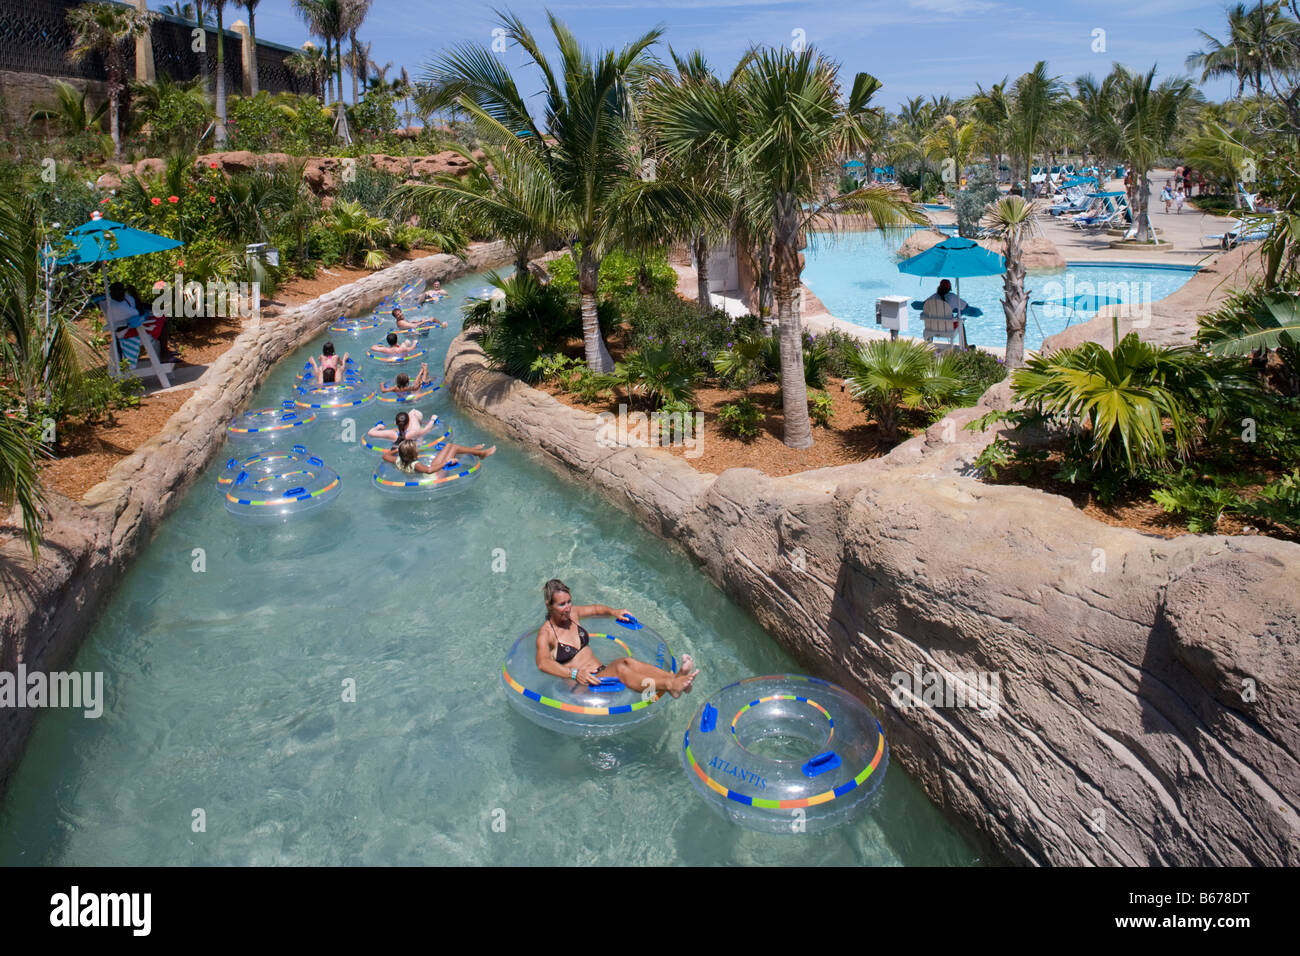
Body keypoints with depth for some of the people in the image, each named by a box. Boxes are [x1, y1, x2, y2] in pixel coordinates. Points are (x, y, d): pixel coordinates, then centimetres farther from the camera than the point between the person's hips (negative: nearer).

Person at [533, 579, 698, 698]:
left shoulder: (572, 614, 12)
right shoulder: (545, 634, -10)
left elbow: (595, 609, 32)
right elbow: (543, 663, -30)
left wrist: (613, 612, 11)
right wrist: (573, 673, -44)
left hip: (602, 670, 7)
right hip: (583, 686, -7)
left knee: (626, 662, -27)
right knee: (620, 669, -34)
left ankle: (675, 677, -47)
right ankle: (670, 686, -51)